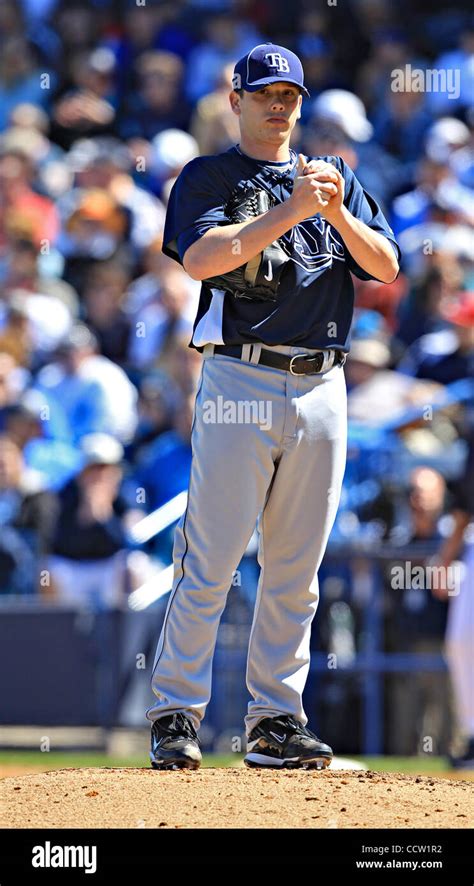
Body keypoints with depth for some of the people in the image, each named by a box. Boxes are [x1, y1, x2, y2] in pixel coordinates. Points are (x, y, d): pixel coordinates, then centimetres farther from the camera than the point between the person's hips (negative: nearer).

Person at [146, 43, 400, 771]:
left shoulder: (334, 179, 17)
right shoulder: (207, 178, 4)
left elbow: (385, 267, 6)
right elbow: (201, 258, -14)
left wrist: (338, 213, -11)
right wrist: (291, 210, -18)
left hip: (322, 388, 4)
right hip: (240, 381, -4)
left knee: (296, 568, 5)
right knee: (211, 560, -8)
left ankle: (276, 722, 10)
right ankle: (175, 716, -2)